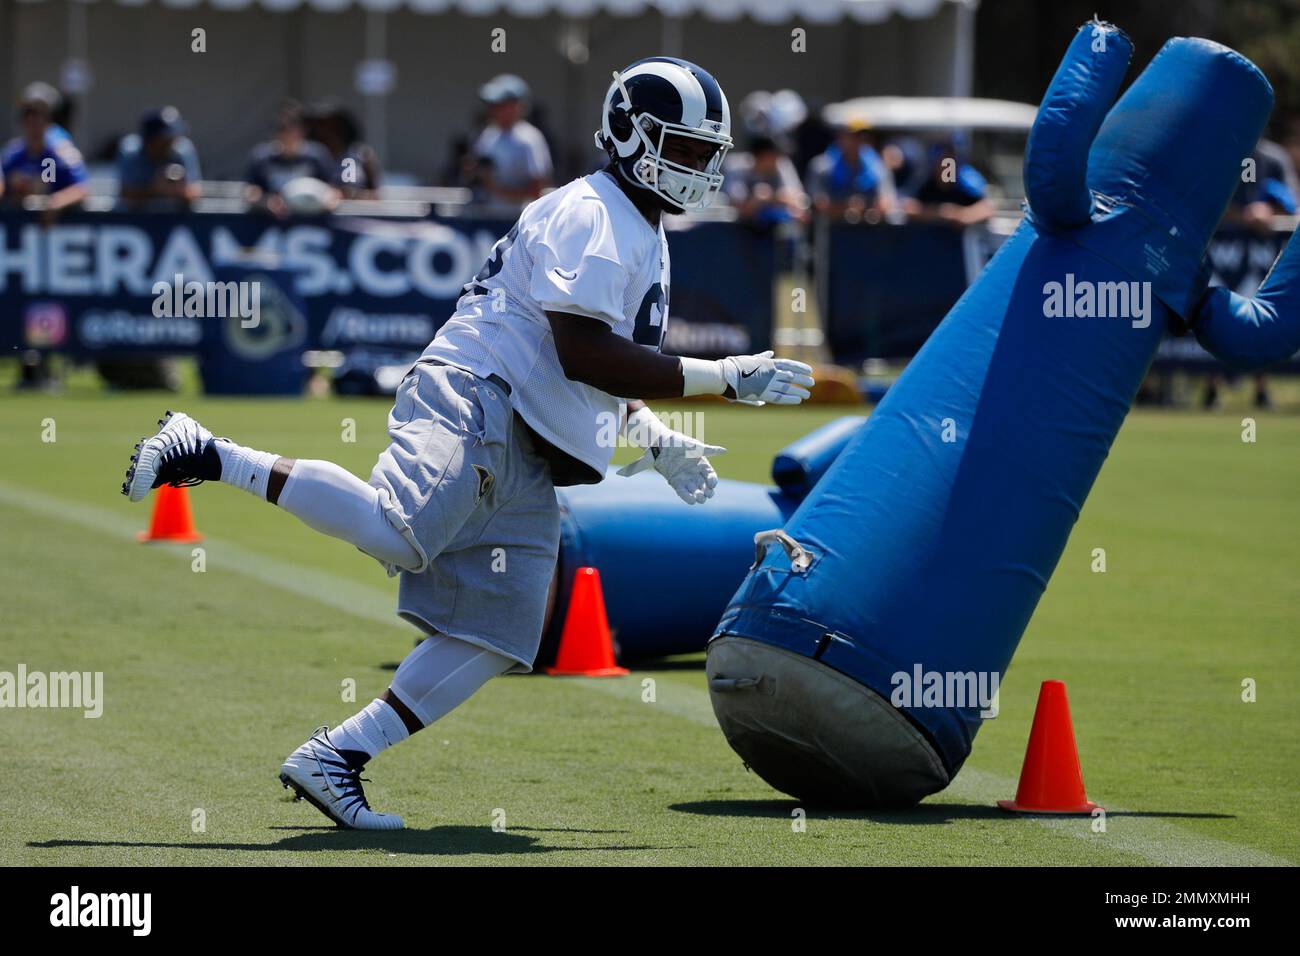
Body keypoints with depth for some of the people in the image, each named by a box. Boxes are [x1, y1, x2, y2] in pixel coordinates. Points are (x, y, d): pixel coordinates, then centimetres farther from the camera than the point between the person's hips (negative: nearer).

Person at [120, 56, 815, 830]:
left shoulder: (644, 238, 26)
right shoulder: (591, 217, -7)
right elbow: (583, 354, -19)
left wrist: (655, 443, 26)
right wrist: (721, 378, -16)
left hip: (525, 463, 10)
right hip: (474, 402, -10)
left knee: (493, 638, 0)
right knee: (393, 531, -35)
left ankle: (334, 761, 3)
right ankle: (209, 456, -22)